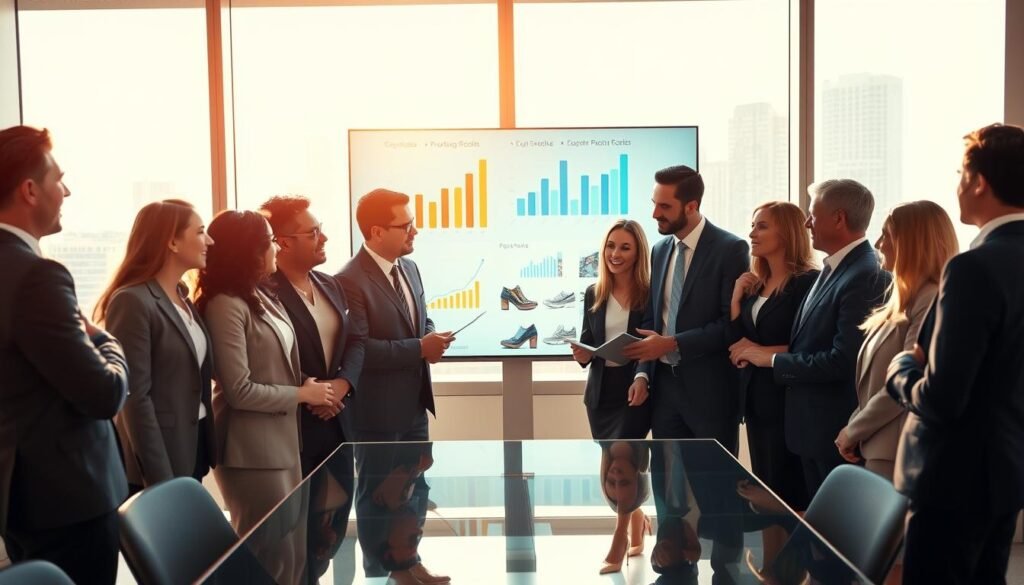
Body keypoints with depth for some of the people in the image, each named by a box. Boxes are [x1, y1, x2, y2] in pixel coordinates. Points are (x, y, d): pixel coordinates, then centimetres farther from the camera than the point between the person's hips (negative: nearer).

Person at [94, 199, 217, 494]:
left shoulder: (183, 299, 10)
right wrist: (160, 479, -19)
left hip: (193, 449, 8)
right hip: (158, 459, -8)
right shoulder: (133, 302, -16)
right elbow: (135, 398, -18)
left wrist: (206, 447, 5)